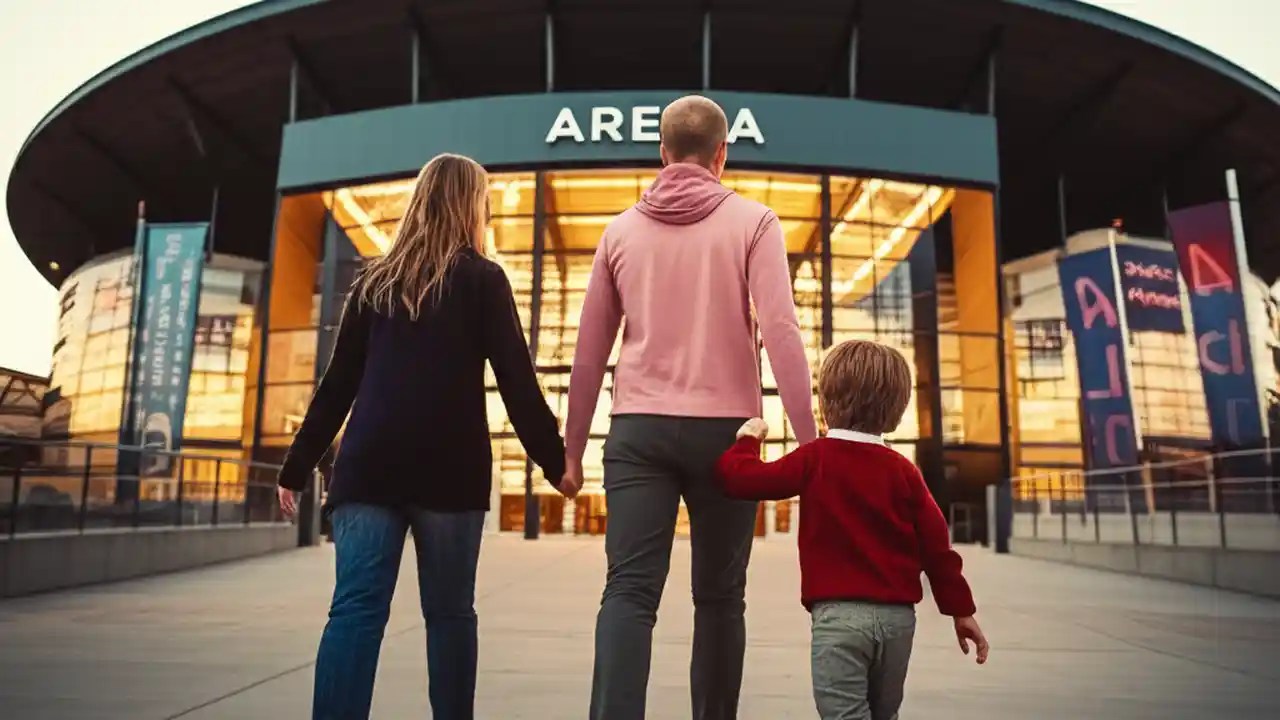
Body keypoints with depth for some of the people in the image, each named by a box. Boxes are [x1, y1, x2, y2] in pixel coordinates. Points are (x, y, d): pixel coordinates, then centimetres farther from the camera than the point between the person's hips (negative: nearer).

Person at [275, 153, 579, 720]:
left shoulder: (375, 280, 15)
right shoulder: (482, 277, 4)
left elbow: (338, 384, 13)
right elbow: (518, 382, -2)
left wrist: (298, 465, 18)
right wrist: (555, 461, 2)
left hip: (369, 467, 3)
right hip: (449, 469, -3)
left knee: (356, 609, -1)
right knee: (449, 611, 9)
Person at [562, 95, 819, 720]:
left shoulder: (622, 229, 11)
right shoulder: (752, 223, 3)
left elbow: (589, 352, 12)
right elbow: (780, 331, -9)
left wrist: (571, 448, 20)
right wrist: (809, 439, -7)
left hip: (638, 430, 2)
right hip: (724, 430, -1)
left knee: (629, 591, -3)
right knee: (718, 596, 11)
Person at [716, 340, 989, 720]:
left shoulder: (815, 458, -6)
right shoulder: (904, 470, 5)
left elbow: (744, 479, -6)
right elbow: (936, 545, 5)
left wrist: (747, 439, 14)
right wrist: (961, 609, 14)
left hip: (838, 612, -5)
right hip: (898, 614, 5)